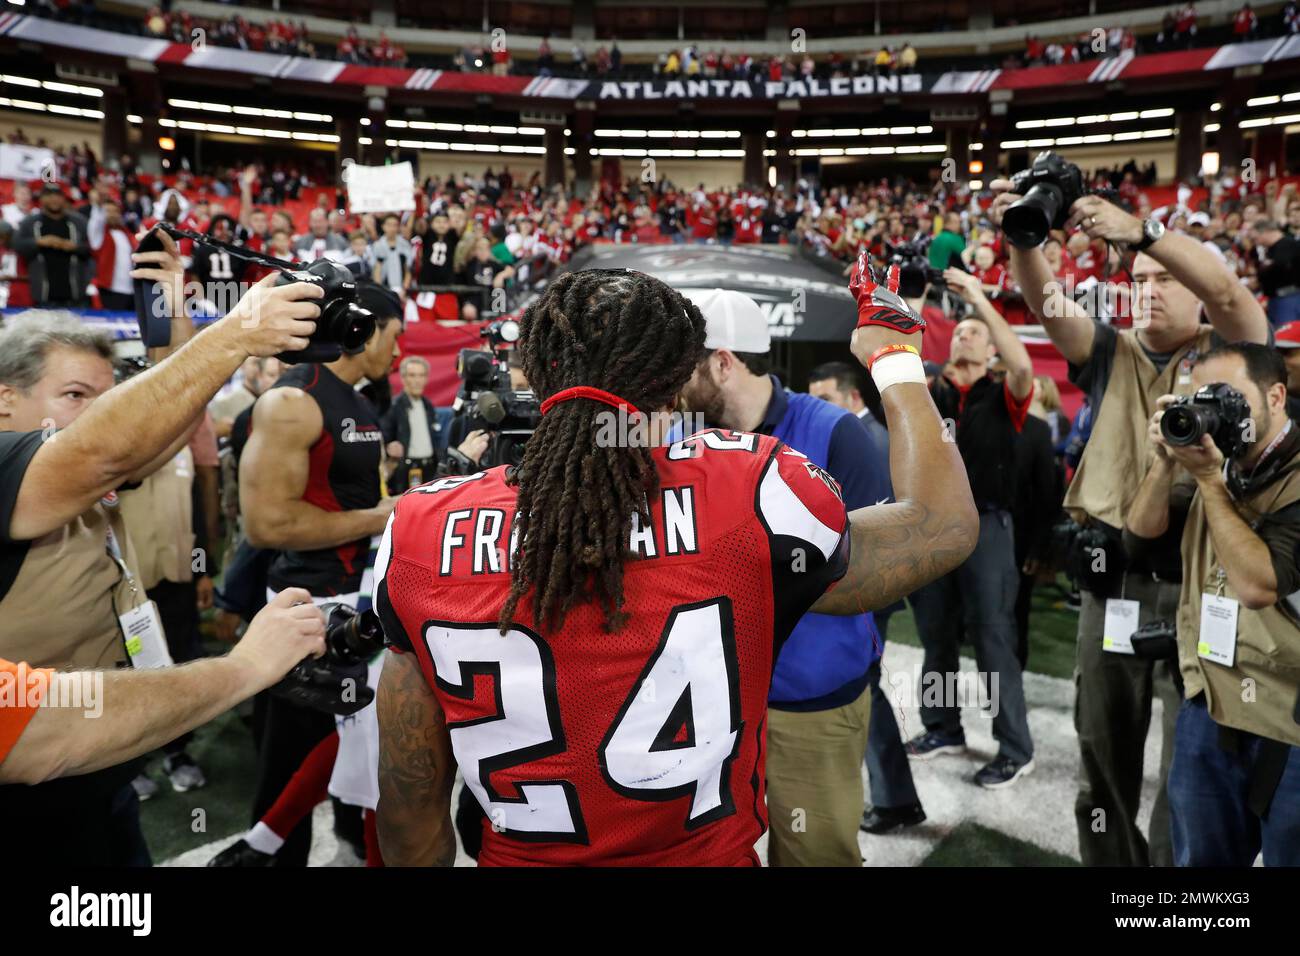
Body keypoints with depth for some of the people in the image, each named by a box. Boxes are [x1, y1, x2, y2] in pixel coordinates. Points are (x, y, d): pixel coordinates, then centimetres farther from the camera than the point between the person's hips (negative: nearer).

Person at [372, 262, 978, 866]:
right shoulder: (744, 497, -24)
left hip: (517, 853, 2)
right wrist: (894, 357, 5)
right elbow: (943, 524, -6)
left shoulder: (421, 536, -17)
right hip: (709, 853, -1)